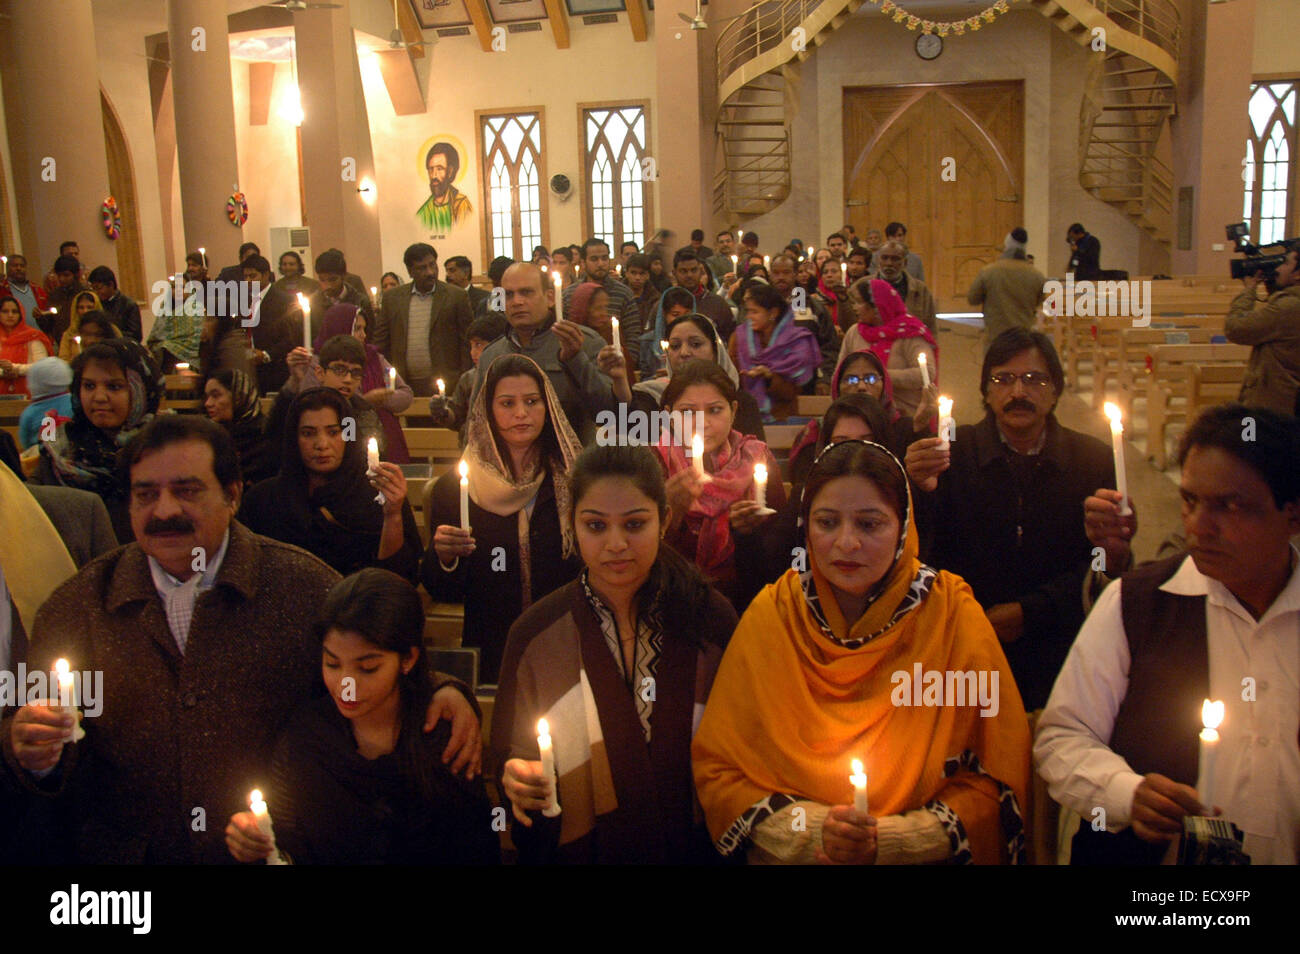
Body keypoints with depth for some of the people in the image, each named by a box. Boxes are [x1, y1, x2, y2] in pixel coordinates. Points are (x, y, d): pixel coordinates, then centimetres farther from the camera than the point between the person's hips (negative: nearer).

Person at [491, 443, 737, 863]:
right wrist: (521, 780, -14)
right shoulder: (537, 632, -3)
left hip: (692, 848, 0)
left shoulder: (711, 618, -3)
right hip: (575, 849, 1)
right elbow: (509, 753, 5)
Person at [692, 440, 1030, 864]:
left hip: (919, 855, -1)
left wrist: (888, 840, -12)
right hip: (790, 854, 1)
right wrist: (812, 831, -11)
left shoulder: (951, 613, -3)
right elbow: (717, 768, 3)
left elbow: (993, 779, 0)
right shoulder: (773, 613, -1)